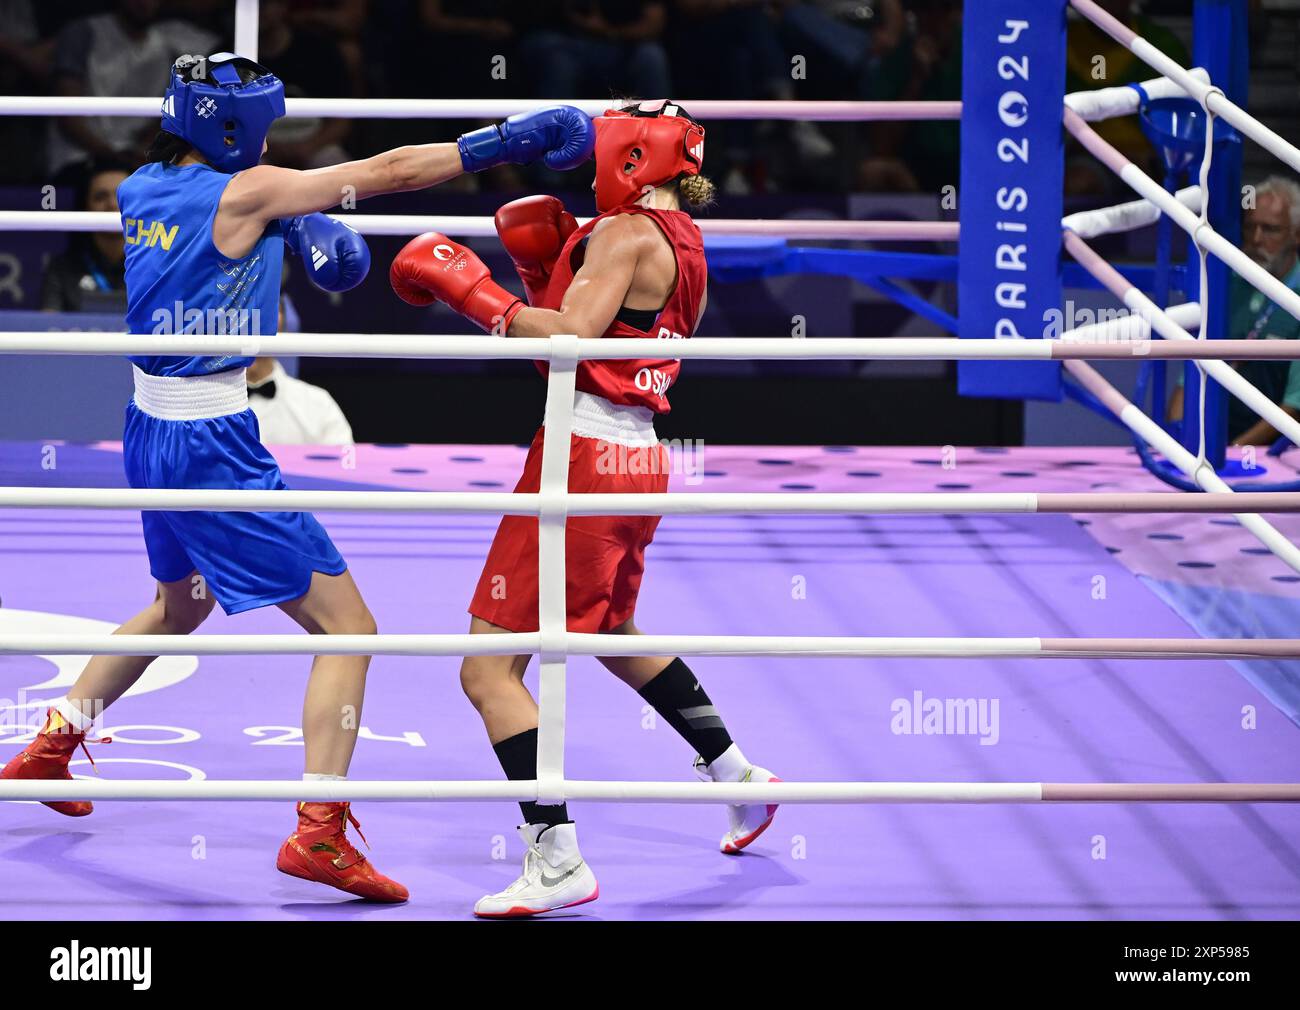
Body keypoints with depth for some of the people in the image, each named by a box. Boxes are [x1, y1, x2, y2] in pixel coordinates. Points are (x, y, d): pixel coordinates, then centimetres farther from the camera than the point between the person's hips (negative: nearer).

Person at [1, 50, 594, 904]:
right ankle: (318, 834, -13)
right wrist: (514, 139, -9)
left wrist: (296, 225, 11)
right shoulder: (244, 193, -16)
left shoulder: (142, 191, 5)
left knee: (179, 607, 34)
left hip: (152, 435, 9)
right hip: (215, 449, -9)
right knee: (348, 626, -4)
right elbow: (392, 172, -14)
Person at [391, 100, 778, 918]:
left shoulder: (627, 234, -11)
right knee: (614, 632, 35)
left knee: (489, 667, -9)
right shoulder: (681, 249, 17)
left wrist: (473, 292, -16)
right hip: (639, 460, 10)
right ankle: (736, 775, 43)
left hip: (587, 456, -10)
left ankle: (558, 859, -14)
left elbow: (570, 340, -23)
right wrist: (546, 268, 11)